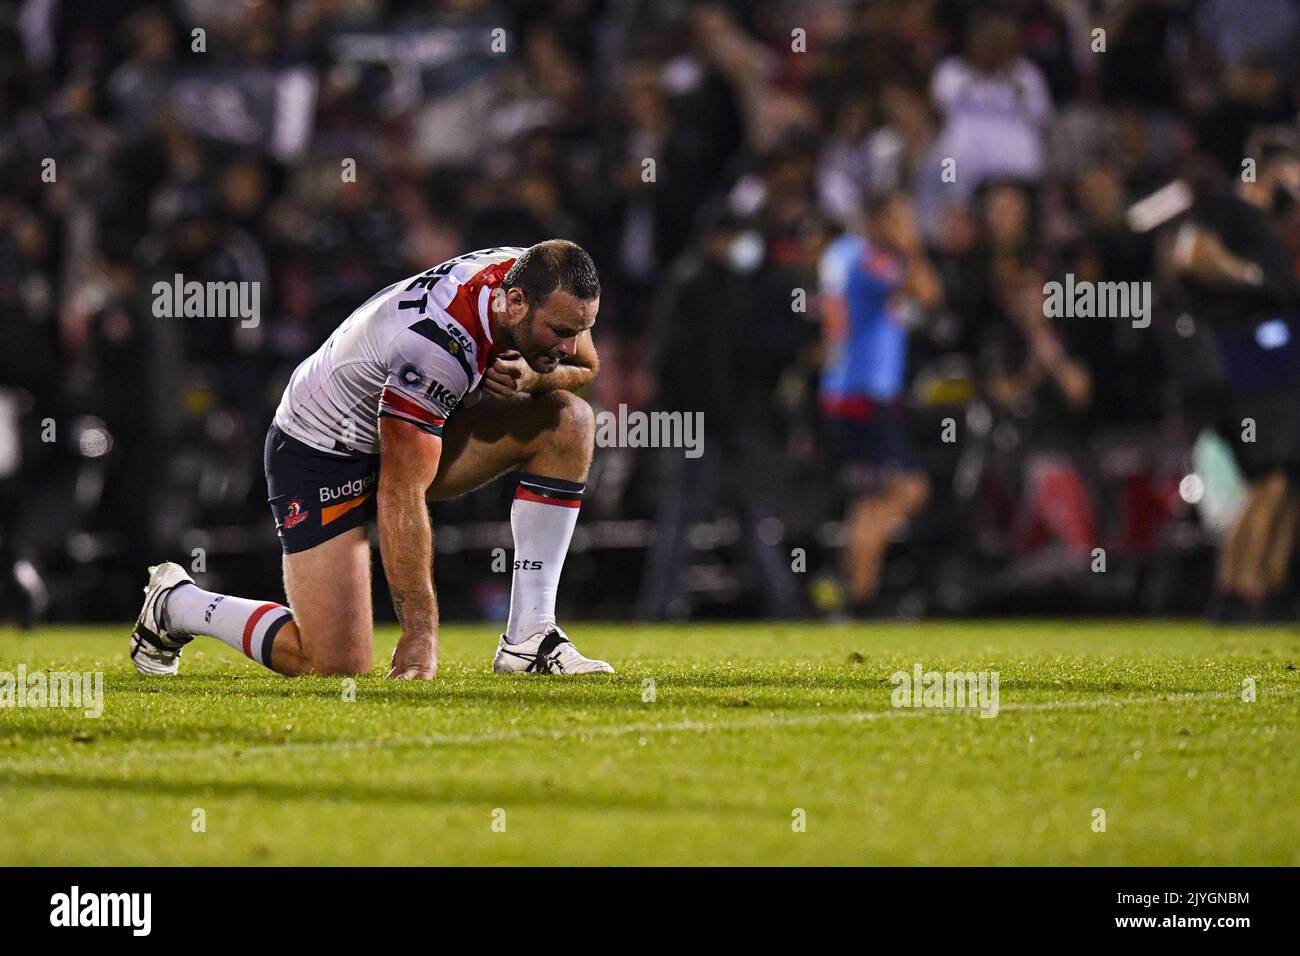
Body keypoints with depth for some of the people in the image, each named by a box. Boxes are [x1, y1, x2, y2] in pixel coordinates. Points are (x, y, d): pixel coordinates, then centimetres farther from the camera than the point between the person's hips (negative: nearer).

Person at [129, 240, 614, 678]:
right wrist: (419, 629, -34)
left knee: (568, 419, -13)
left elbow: (584, 365, 7)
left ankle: (529, 640, -8)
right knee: (336, 663, -17)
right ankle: (176, 604, 10)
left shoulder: (532, 279, -14)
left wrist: (536, 377, -19)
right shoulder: (435, 345, -37)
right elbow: (400, 493, -34)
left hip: (422, 429, 8)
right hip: (322, 454, -8)